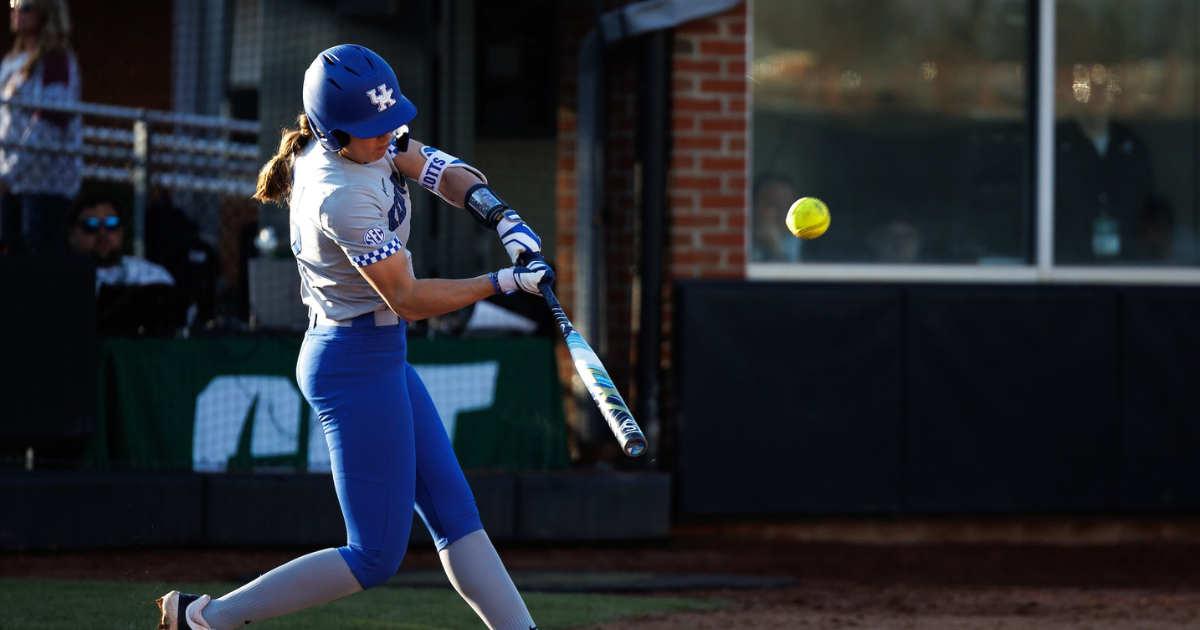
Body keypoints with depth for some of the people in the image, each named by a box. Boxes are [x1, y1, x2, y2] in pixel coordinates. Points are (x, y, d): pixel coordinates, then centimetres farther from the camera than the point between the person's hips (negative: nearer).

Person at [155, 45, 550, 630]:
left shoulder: (345, 140, -1)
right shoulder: (343, 199, -27)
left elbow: (435, 167, 5)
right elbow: (408, 298, -21)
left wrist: (499, 215, -13)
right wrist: (504, 282, -18)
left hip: (381, 358, 10)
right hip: (358, 366, -10)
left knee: (456, 515, 12)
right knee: (376, 556, -3)